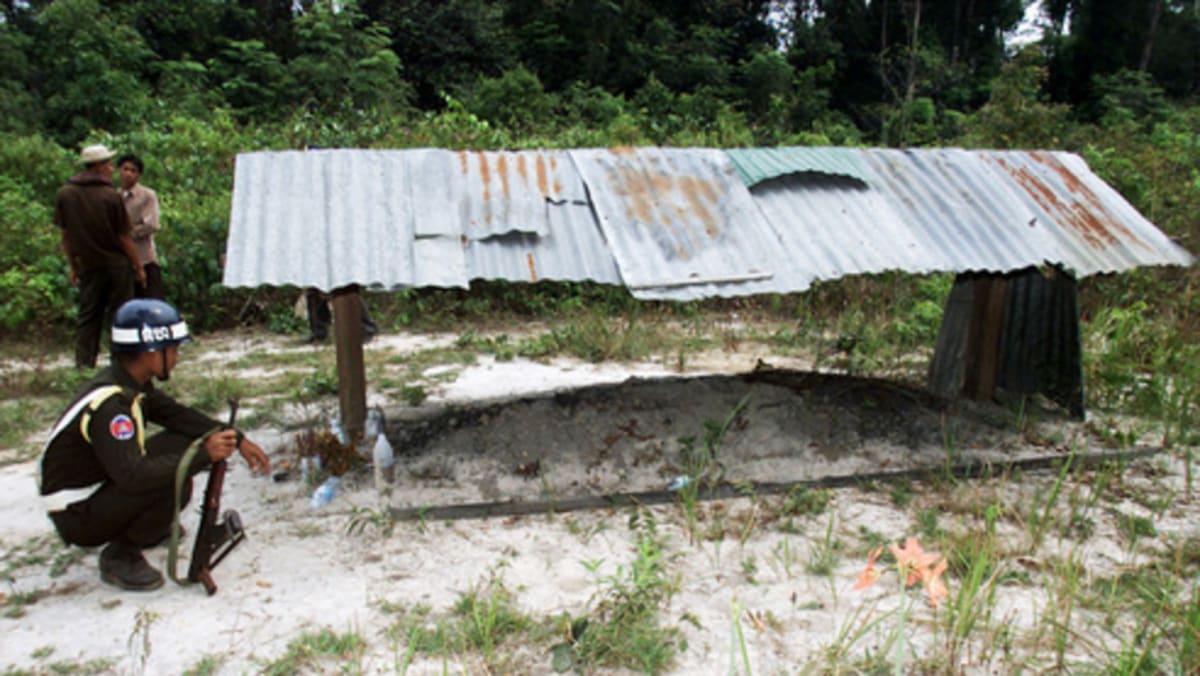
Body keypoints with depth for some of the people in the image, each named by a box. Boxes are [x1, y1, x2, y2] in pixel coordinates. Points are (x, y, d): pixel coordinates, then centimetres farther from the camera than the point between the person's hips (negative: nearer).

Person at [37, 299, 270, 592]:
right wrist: (204, 455, -32)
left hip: (98, 483, 9)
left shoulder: (130, 383, -1)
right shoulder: (110, 405, -29)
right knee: (175, 483, -28)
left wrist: (236, 440, -7)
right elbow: (133, 476, -36)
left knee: (183, 441, -1)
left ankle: (150, 527, 13)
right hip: (76, 516, -9)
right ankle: (120, 556, -7)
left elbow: (178, 415, 5)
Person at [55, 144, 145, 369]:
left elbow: (65, 235, 4)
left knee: (87, 317, 9)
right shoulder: (111, 196, -11)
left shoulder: (64, 194, 0)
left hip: (89, 266, 3)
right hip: (117, 264, -3)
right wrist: (139, 267, -1)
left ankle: (83, 365, 8)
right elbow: (123, 237, -9)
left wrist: (73, 267, 12)